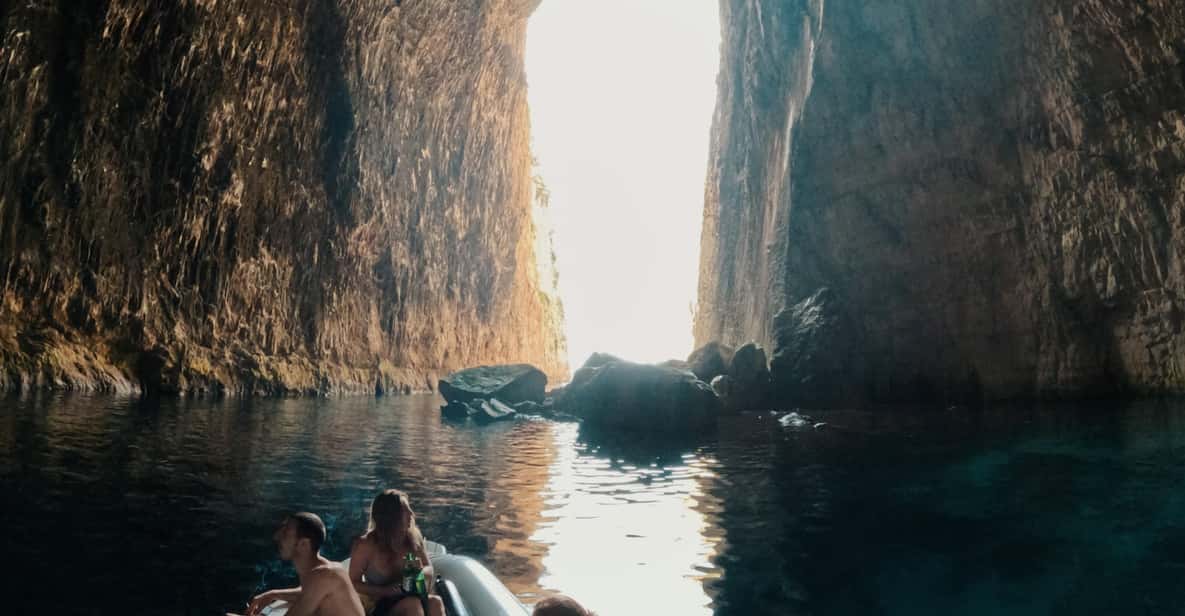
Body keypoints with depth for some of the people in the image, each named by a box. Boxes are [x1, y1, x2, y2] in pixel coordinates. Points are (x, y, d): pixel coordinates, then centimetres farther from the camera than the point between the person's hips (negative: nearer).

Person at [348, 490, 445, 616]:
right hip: (381, 605, -4)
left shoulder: (414, 535, 1)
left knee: (435, 602, -30)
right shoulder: (367, 545, -11)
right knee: (413, 604, -36)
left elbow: (429, 569, 10)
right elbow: (354, 583, -3)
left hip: (413, 596, 4)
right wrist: (385, 591, -18)